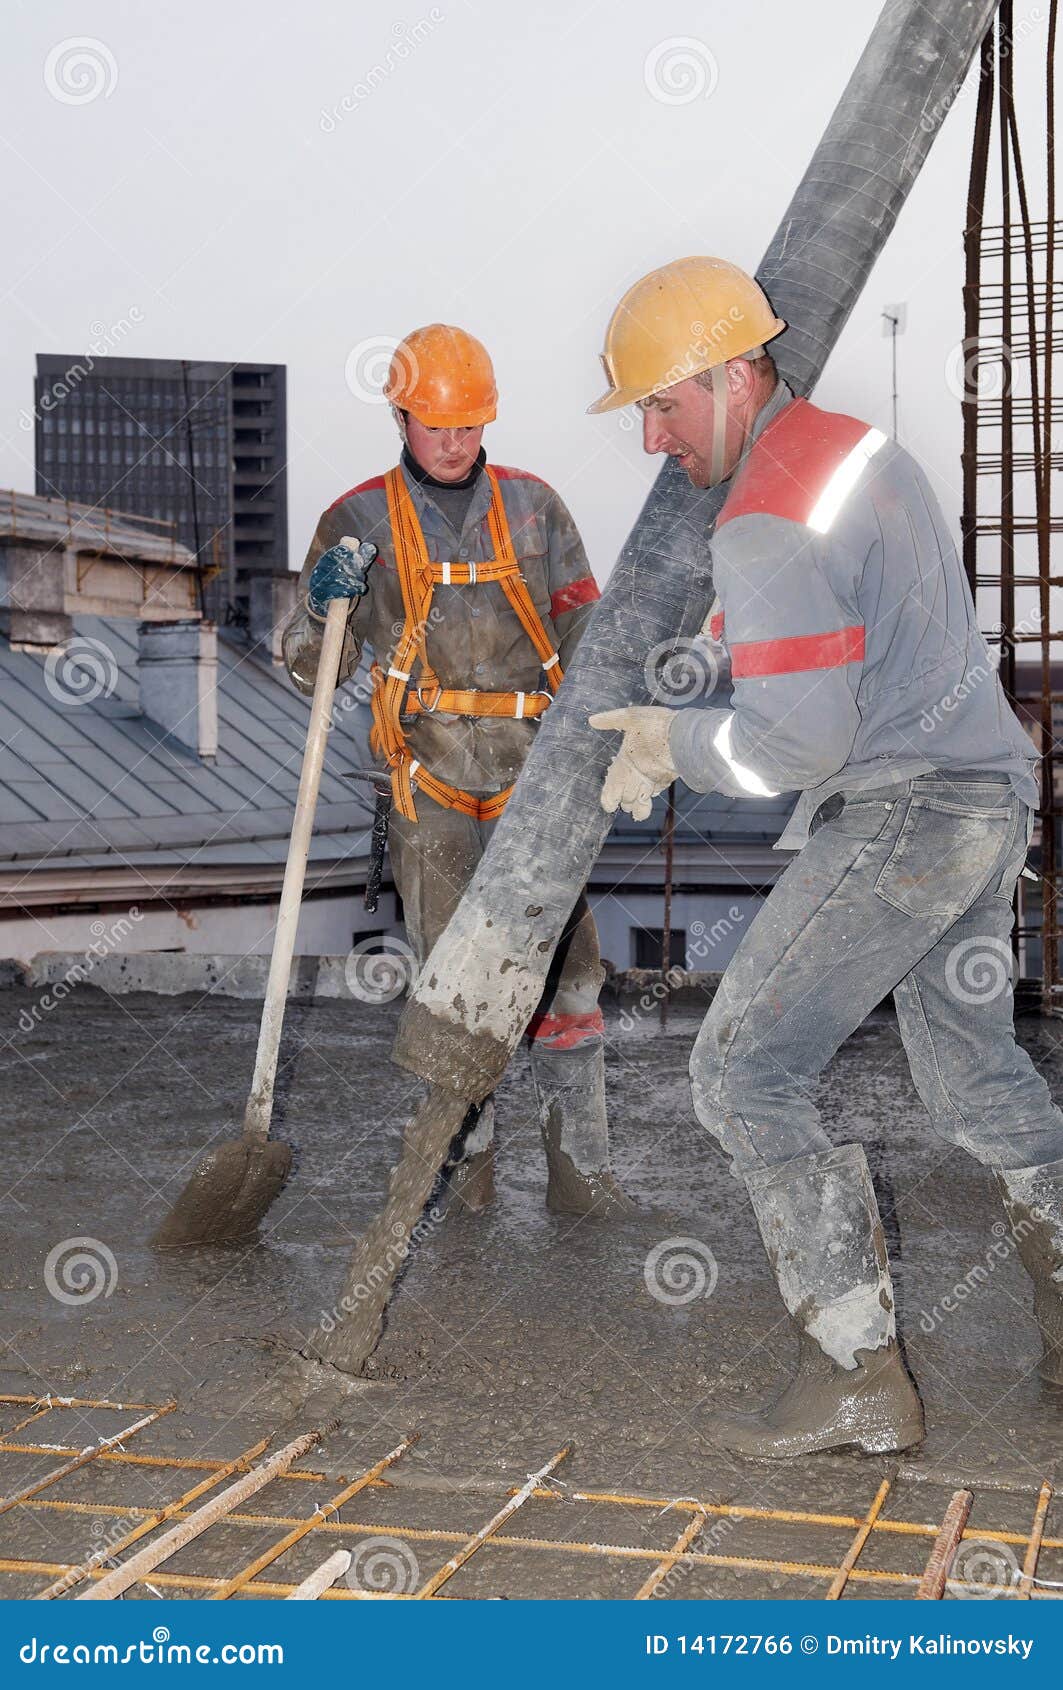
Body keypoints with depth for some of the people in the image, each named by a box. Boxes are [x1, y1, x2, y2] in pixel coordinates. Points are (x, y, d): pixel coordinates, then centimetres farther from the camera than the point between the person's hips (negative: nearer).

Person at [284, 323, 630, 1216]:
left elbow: (584, 633, 13)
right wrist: (323, 604, -16)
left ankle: (578, 1169, 4)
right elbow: (312, 668, 5)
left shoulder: (533, 506, 8)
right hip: (430, 775, -1)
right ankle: (468, 1159, 19)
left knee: (566, 965, -3)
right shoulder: (360, 520, 4)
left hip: (535, 763, 1)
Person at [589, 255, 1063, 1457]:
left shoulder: (765, 523, -19)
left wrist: (673, 743, -7)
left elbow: (797, 738, -25)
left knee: (743, 1074, -3)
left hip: (896, 819, -10)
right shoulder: (856, 446, 13)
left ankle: (856, 1375, -1)